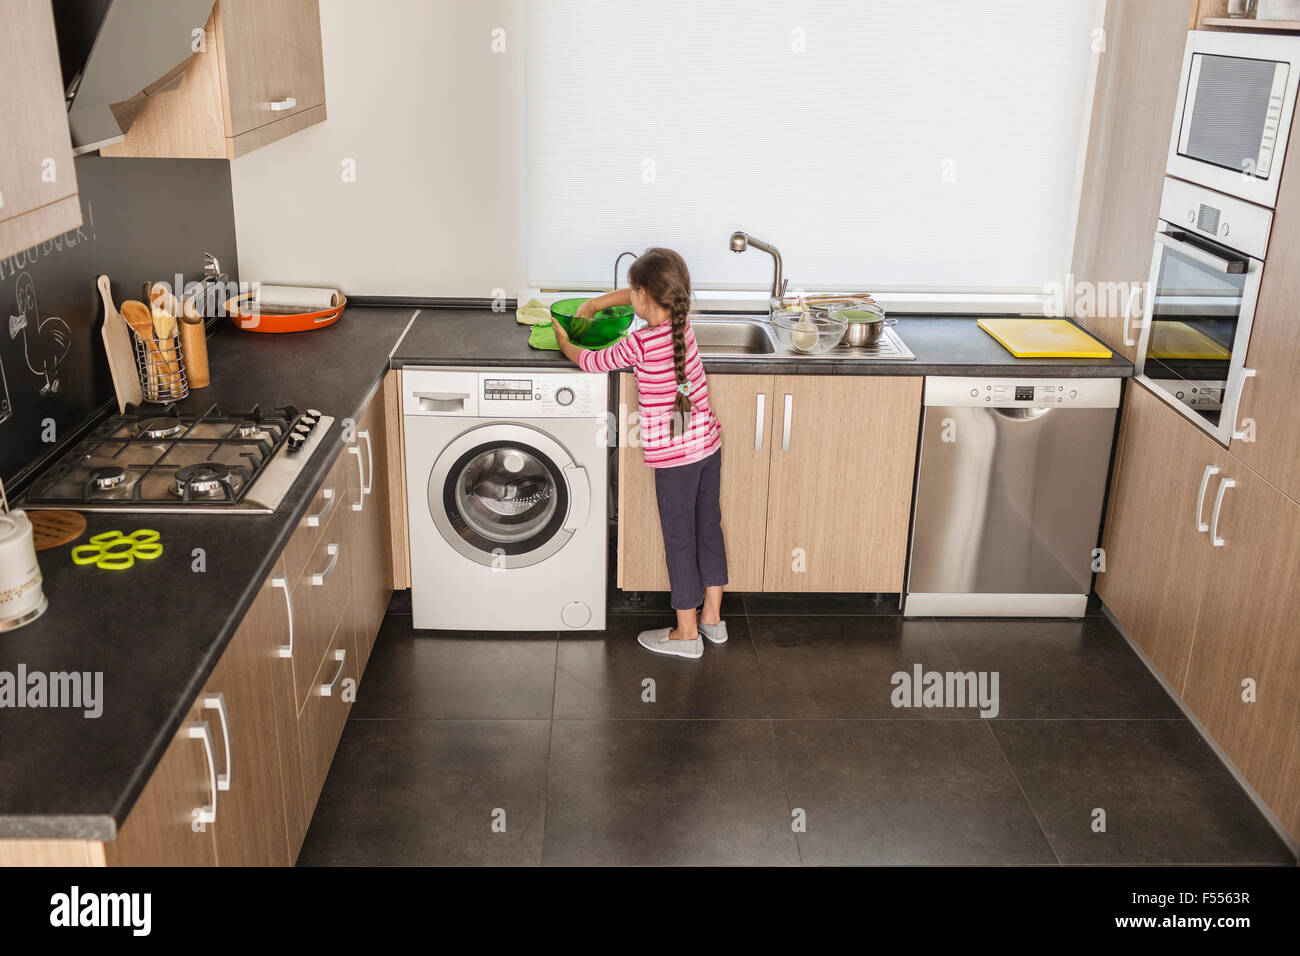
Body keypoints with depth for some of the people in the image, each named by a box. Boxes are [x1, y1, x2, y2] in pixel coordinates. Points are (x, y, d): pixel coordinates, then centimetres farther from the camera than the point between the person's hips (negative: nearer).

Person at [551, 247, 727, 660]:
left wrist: (564, 343, 16)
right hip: (709, 443, 7)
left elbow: (592, 362, -2)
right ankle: (712, 618, 31)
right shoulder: (681, 323, 0)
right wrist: (594, 304, 20)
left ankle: (686, 634, 18)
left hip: (674, 457, -7)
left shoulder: (639, 344, -20)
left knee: (679, 540, 5)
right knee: (708, 528, 17)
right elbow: (636, 297, 21)